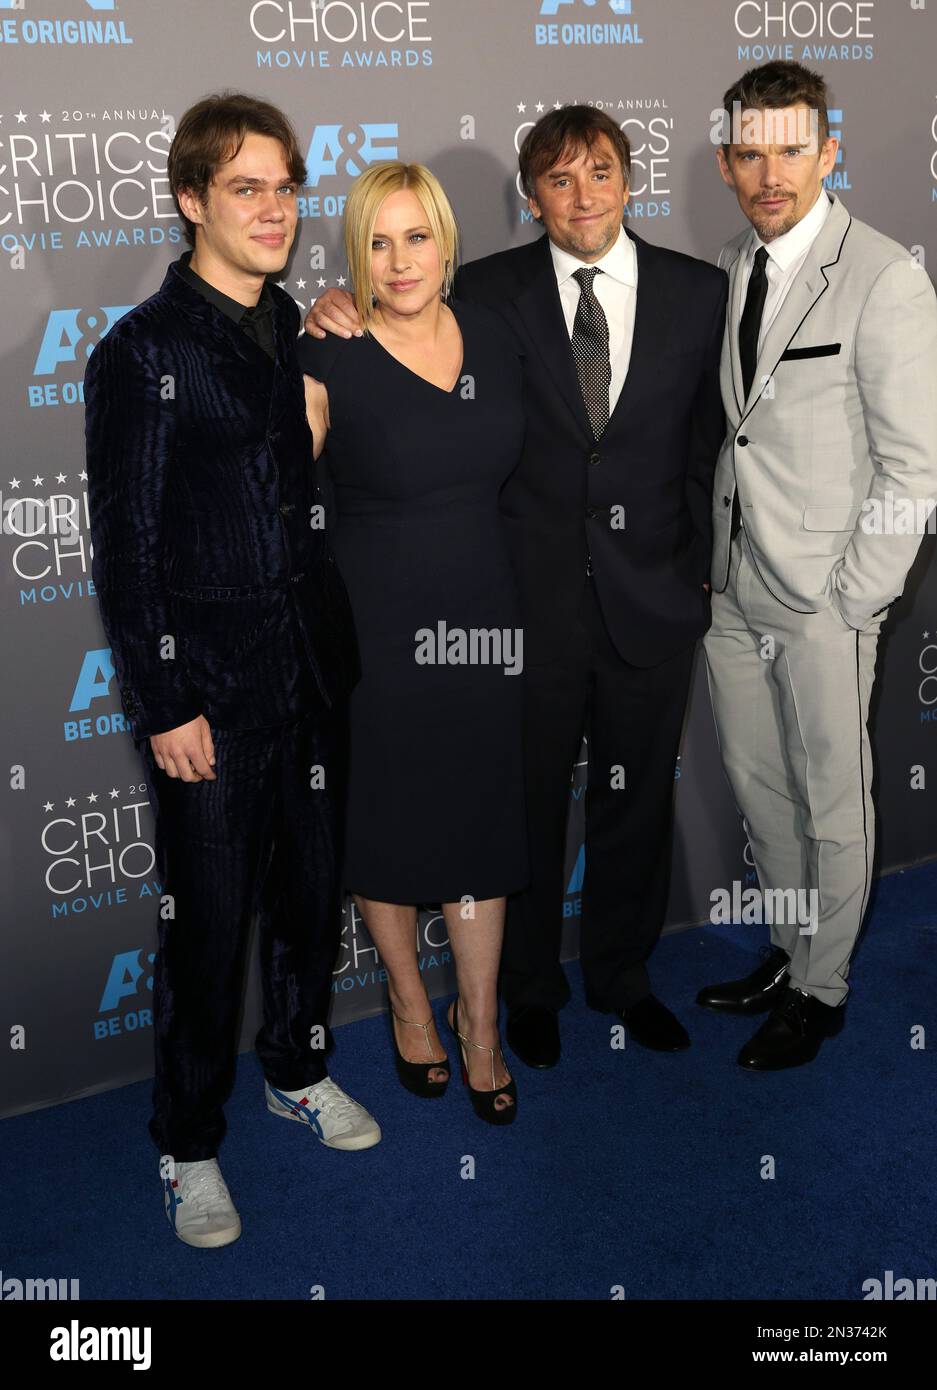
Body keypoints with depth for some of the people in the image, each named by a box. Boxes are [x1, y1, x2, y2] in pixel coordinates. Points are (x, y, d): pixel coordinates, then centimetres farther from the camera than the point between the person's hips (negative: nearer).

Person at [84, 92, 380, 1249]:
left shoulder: (299, 330, 9)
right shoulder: (143, 351, -9)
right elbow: (125, 544, -10)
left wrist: (336, 637, 4)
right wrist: (163, 703, -12)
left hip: (310, 664, 6)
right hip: (208, 675, -6)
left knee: (312, 882, 17)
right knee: (208, 914, 4)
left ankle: (298, 1070, 40)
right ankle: (188, 1144, 24)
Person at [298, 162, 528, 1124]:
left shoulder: (491, 338, 4)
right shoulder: (327, 360, -11)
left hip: (481, 622, 4)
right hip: (374, 631, -3)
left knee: (480, 826, 10)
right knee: (384, 826, 11)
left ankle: (480, 1028, 29)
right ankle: (409, 999, 37)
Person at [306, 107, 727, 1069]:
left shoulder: (699, 292, 2)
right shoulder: (488, 290, -1)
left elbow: (710, 444, 6)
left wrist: (704, 570, 3)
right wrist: (336, 323, -14)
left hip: (653, 594, 2)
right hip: (530, 596, -1)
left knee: (637, 799, 16)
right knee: (528, 801, 12)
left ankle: (622, 973, 39)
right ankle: (529, 985, 35)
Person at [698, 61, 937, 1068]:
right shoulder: (728, 266, 8)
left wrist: (855, 599, -14)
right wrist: (711, 558, 5)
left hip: (823, 598, -6)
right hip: (735, 586, 6)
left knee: (831, 802, 7)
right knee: (755, 784, 17)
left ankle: (820, 989, 27)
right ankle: (787, 952, 37)